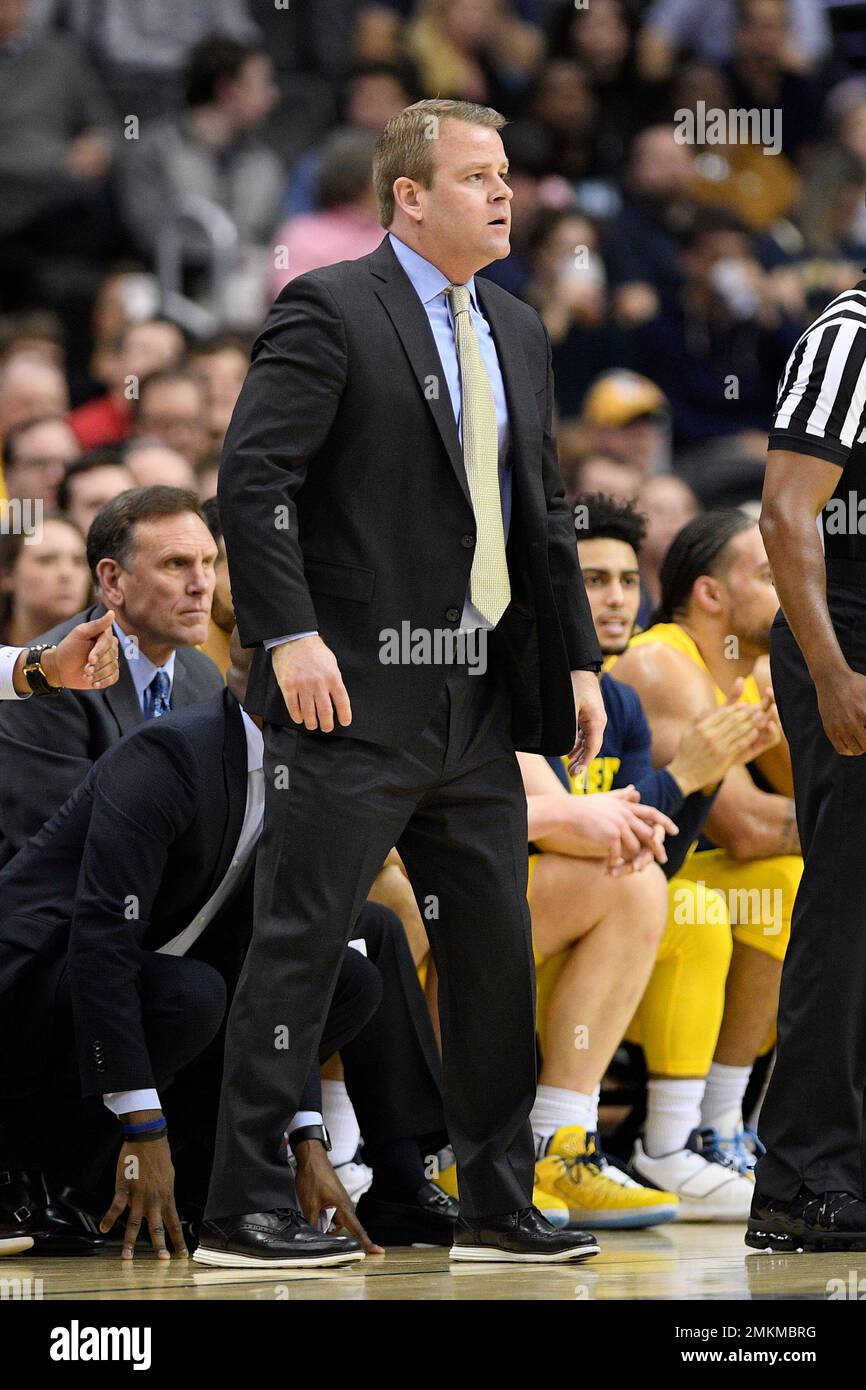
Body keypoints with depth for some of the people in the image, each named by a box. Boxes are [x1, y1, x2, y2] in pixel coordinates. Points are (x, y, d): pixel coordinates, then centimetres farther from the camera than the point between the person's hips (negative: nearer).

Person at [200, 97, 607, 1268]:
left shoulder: (516, 332, 17)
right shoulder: (330, 312, -7)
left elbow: (543, 512, 22)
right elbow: (253, 479, -15)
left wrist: (577, 659, 14)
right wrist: (290, 635, -22)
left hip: (480, 706, 8)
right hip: (355, 695, -8)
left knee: (497, 952, 10)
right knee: (299, 949, -5)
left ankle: (499, 1210, 19)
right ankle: (242, 1214, -2)